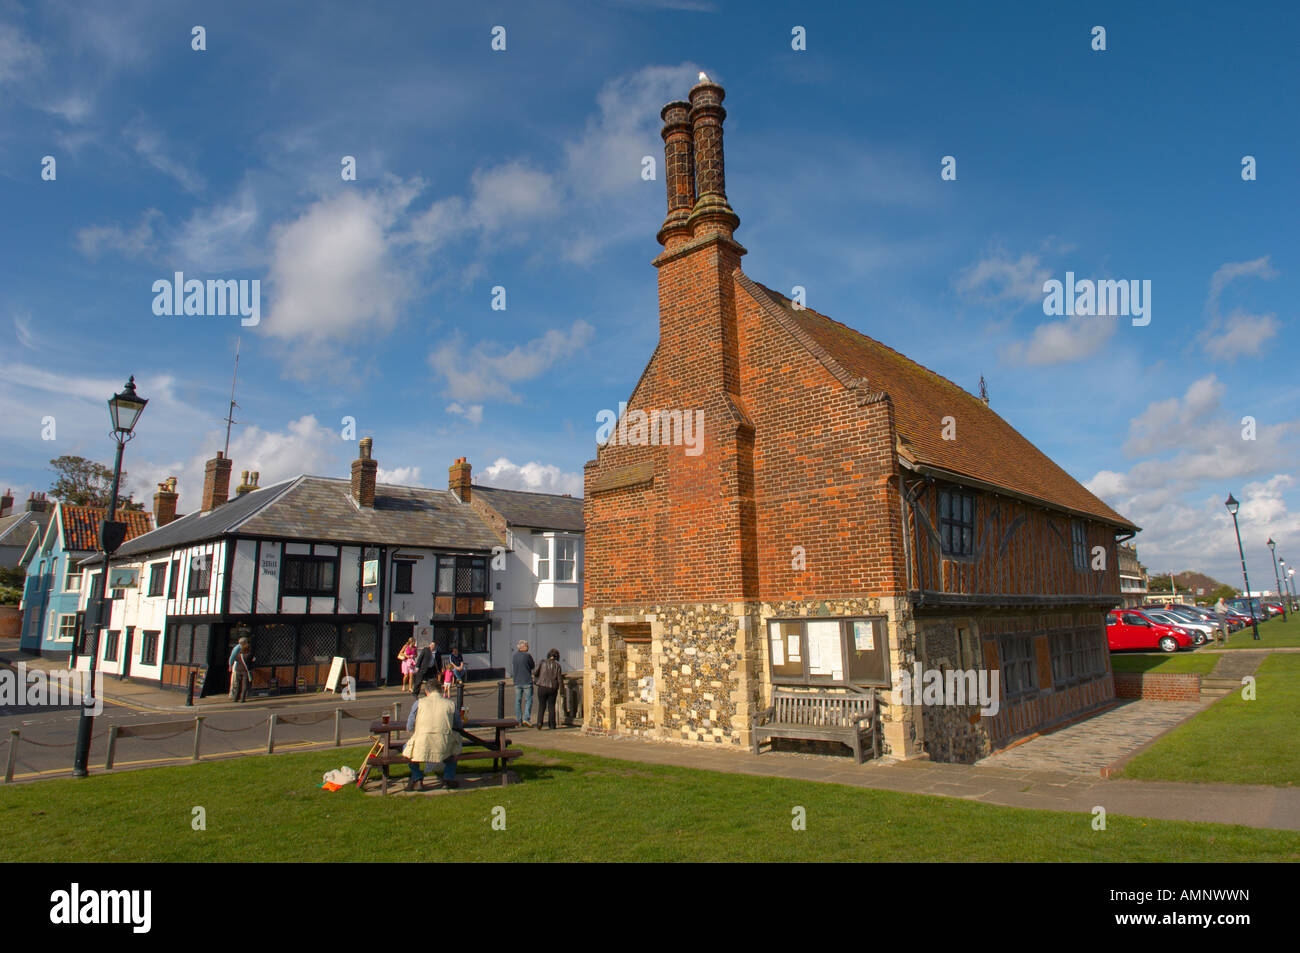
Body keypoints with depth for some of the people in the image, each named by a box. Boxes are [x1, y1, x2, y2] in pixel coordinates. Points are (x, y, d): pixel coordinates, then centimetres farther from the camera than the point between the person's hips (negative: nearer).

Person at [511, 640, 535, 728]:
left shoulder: (513, 656, 3)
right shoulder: (527, 656, -11)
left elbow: (512, 671, 13)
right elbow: (533, 666, 1)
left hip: (517, 682, 4)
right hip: (527, 681, -4)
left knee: (518, 701, 10)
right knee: (528, 700, 3)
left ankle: (519, 721, 11)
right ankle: (526, 719, -7)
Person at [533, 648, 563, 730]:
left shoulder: (543, 663, -1)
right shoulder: (557, 665, -2)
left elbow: (536, 673, 3)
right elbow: (559, 679, -5)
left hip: (542, 687, 0)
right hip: (553, 688, 0)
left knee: (541, 706, 11)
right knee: (551, 706, 12)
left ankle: (539, 722, -9)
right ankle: (552, 726, 11)